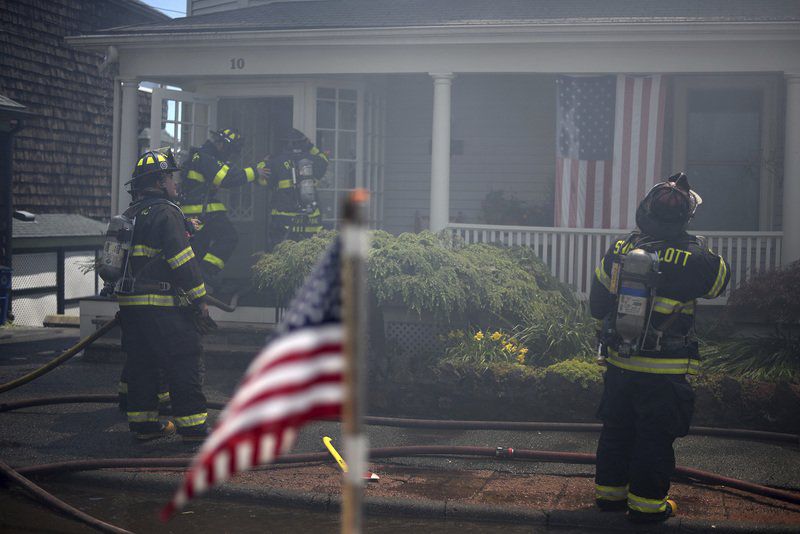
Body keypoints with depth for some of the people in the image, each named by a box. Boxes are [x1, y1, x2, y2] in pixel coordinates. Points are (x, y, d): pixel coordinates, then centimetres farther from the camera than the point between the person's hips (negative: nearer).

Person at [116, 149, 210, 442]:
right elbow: (182, 260, -17)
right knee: (183, 362, -4)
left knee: (140, 363, 13)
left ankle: (143, 423, 17)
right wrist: (199, 299, -13)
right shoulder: (165, 212, -11)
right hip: (161, 306, -9)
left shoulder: (130, 214, 17)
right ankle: (193, 425, -2)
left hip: (129, 303, 9)